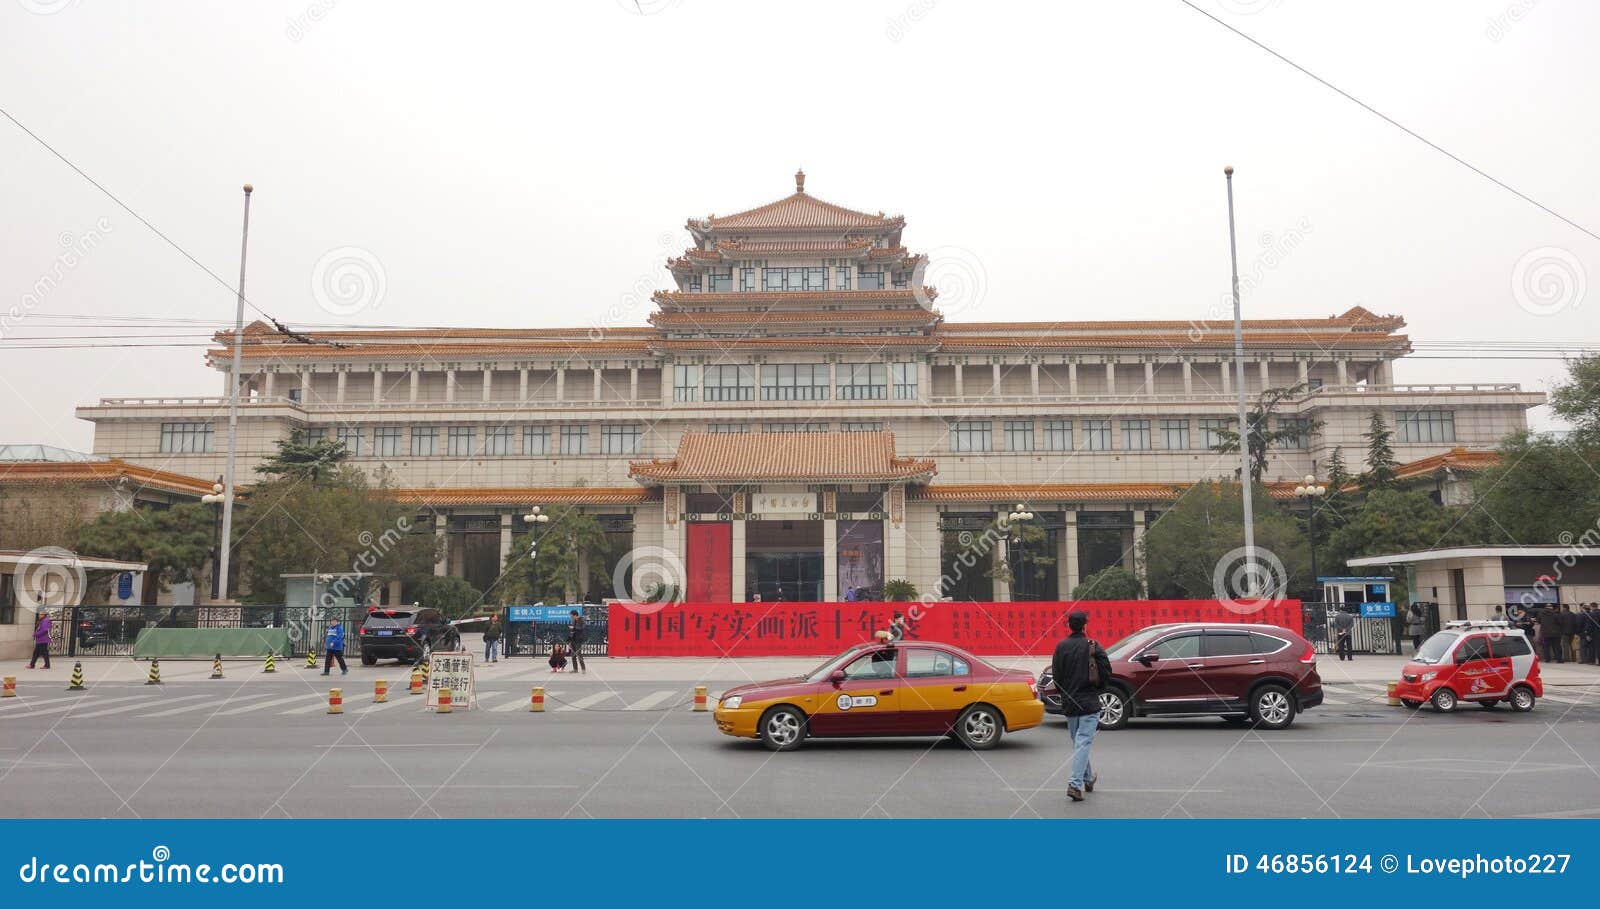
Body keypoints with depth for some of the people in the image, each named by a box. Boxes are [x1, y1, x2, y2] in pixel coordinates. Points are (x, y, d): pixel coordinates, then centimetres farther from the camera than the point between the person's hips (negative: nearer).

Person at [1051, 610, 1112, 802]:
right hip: (1089, 703, -4)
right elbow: (1106, 673, -5)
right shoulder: (1093, 646, -8)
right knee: (1083, 742, -5)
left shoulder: (1061, 647, 0)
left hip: (1069, 704, 4)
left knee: (1078, 742, 18)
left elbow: (1056, 675, 3)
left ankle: (1088, 778, 31)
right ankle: (1075, 784, -14)